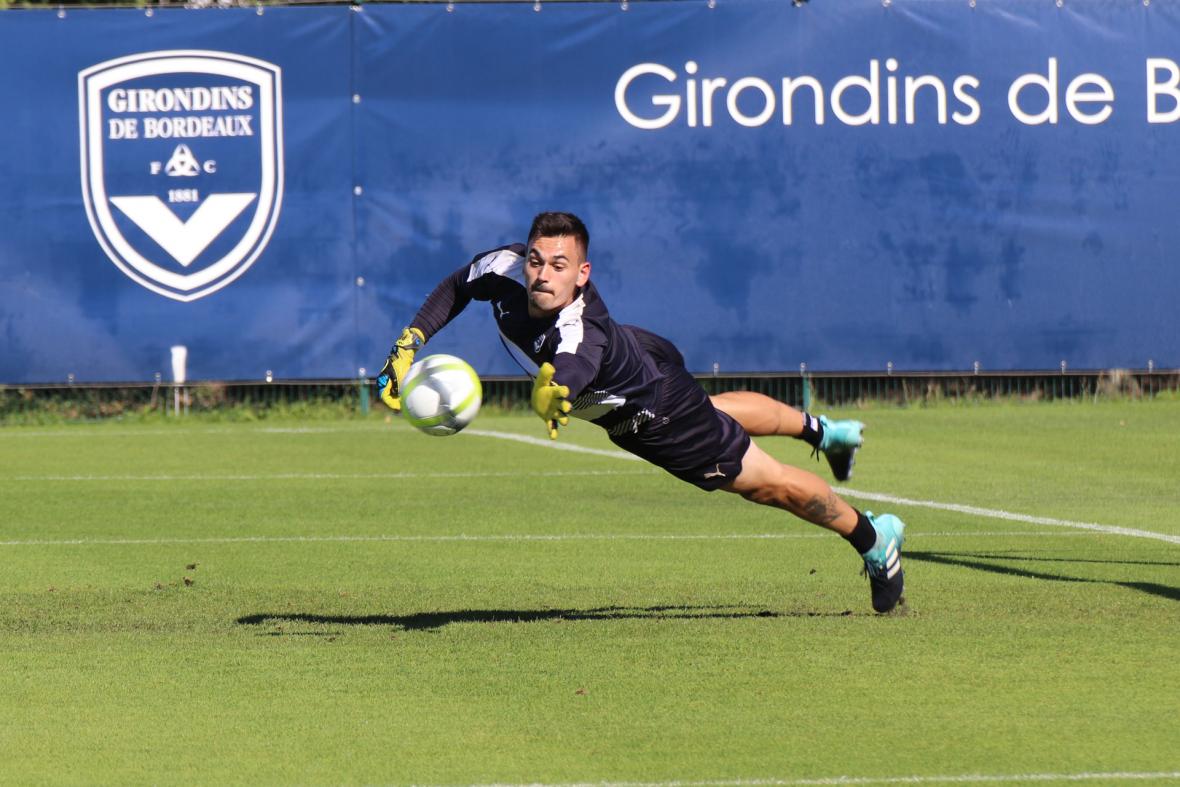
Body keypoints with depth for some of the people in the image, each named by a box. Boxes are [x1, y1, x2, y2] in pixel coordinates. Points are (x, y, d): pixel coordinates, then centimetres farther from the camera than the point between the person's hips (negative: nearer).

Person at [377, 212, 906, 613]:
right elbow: (455, 288, -8)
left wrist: (553, 394, -96)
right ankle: (821, 431, 68)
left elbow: (571, 371, -73)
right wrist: (408, 344, -16)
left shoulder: (580, 332, -49)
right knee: (722, 413, 37)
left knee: (768, 484, 9)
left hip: (655, 418, -8)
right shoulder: (505, 268, -30)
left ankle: (873, 537, 36)